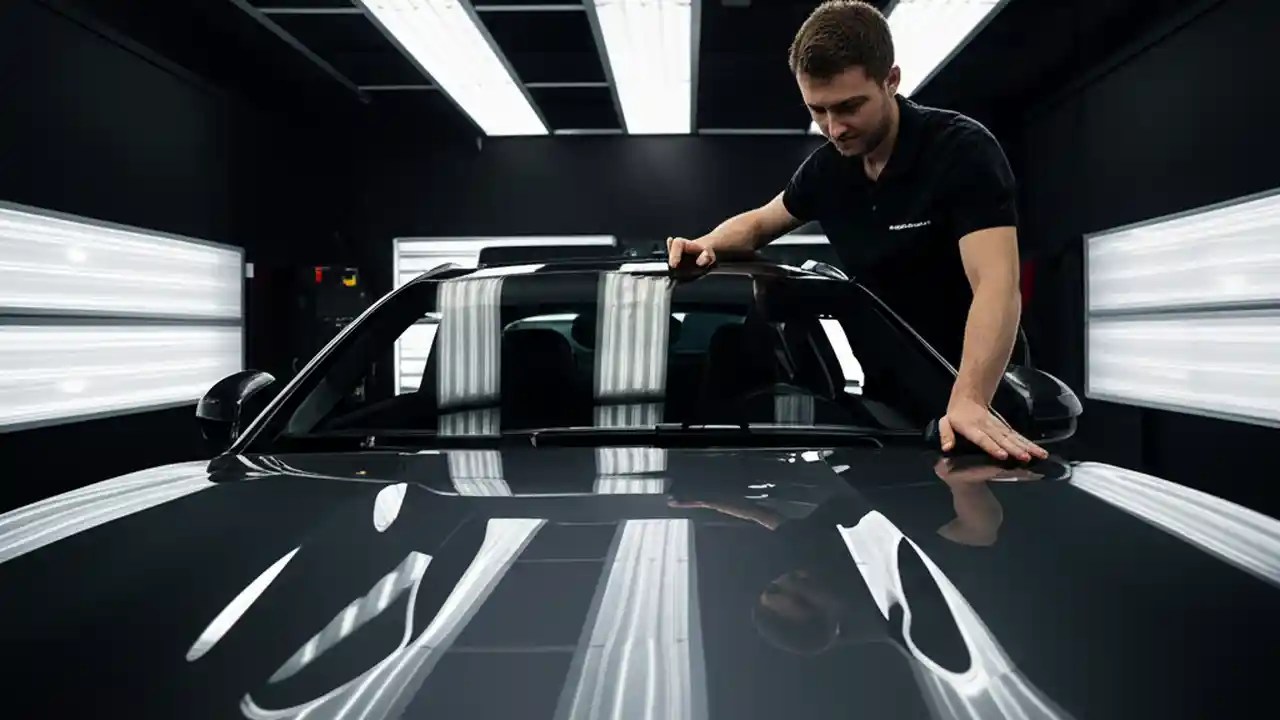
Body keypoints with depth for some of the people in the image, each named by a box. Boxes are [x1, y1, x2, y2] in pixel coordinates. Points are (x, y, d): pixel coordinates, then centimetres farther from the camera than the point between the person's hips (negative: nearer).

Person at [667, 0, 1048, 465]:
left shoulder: (963, 150, -21)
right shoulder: (829, 167, -1)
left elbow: (996, 286, -32)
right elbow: (761, 222, 16)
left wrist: (969, 400, -47)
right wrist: (709, 244, -8)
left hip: (965, 388, -5)